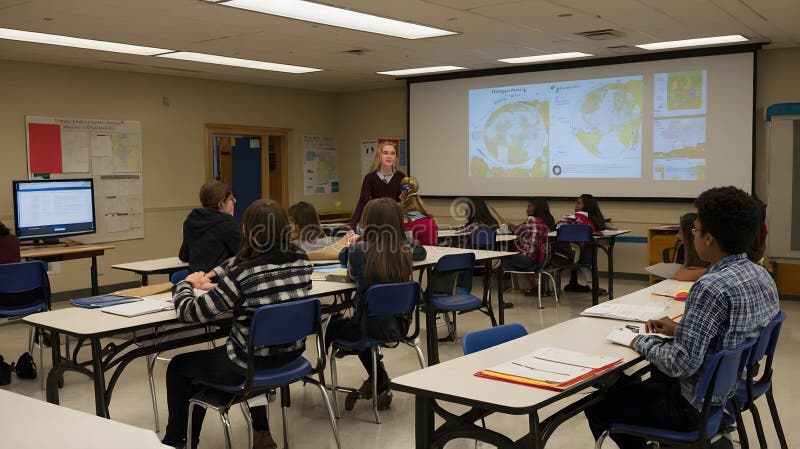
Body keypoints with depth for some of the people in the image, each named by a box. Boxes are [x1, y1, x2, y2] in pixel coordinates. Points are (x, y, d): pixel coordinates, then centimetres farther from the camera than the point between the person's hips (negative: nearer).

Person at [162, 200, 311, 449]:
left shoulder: (242, 276, -27)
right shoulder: (301, 261, -7)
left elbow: (189, 313, -16)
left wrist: (185, 284, 3)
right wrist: (212, 275, 12)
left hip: (251, 366, -6)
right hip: (290, 357, 7)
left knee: (178, 367, 21)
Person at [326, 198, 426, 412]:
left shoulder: (360, 251, -17)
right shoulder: (405, 250, -6)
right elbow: (421, 251, 20)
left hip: (371, 327, -5)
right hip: (399, 325, 5)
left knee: (335, 323, 25)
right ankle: (380, 385, 31)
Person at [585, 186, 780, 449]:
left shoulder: (712, 287, -29)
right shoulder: (762, 275, 0)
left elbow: (682, 363, -29)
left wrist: (642, 342, -12)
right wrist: (678, 330, 10)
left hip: (697, 405, -9)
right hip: (734, 389, 9)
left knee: (598, 404, 7)